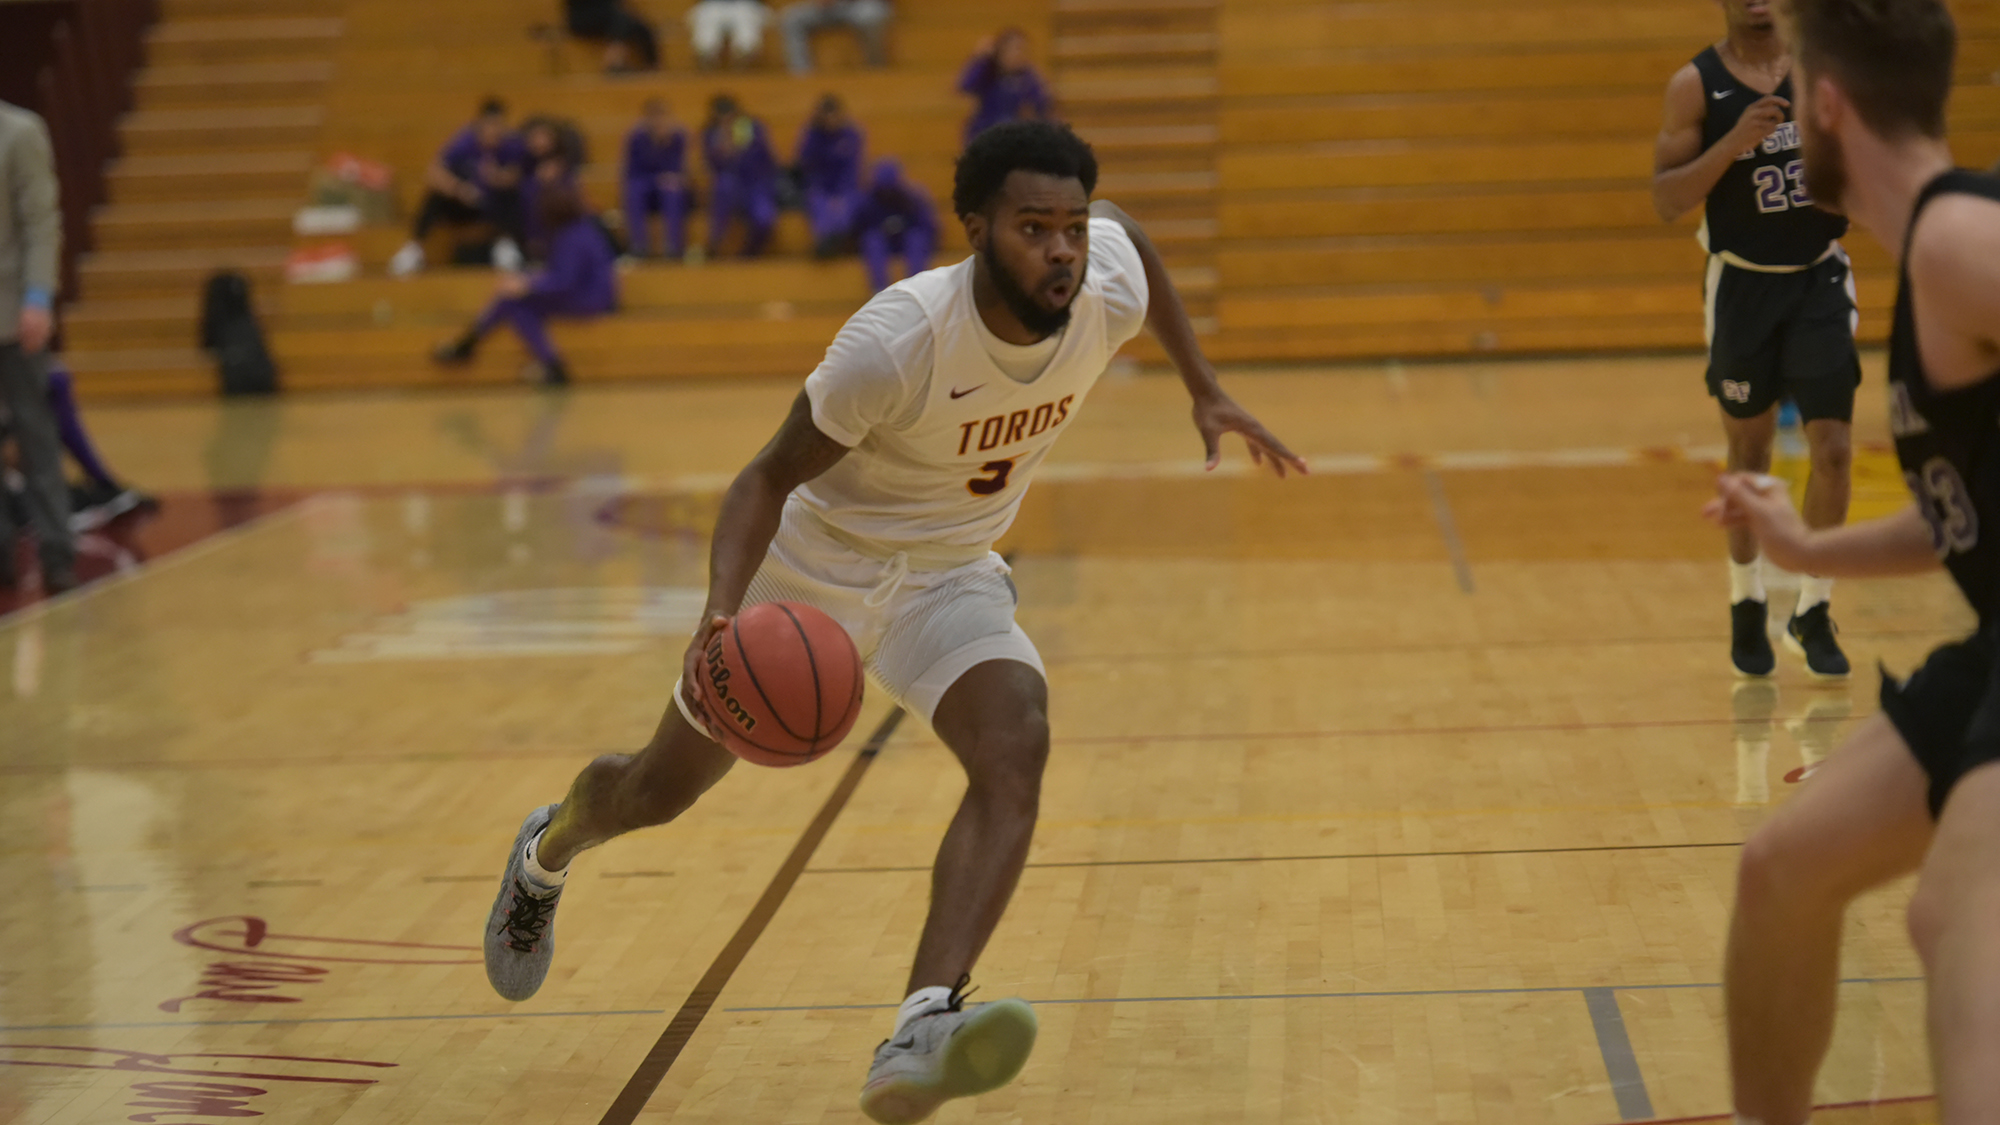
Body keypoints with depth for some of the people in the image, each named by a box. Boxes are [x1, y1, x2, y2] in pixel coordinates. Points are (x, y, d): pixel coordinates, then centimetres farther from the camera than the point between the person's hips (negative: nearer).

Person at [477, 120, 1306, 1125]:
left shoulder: (1111, 293, -20)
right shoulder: (898, 340, -35)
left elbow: (1128, 232, 8)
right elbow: (768, 479, -24)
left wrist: (1203, 390, 9)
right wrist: (721, 614, -41)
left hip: (949, 577, 3)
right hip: (817, 556, -3)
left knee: (1016, 748, -29)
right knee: (661, 790, 13)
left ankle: (919, 1039, -39)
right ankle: (545, 854, 50)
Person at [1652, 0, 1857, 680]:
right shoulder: (1696, 86, -8)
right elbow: (1665, 202, -12)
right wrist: (1733, 143, -24)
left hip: (1820, 280, 1)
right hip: (1743, 286, -1)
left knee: (1833, 450, -5)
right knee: (1749, 456, 10)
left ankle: (1813, 615, 11)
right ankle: (1747, 608, 28)